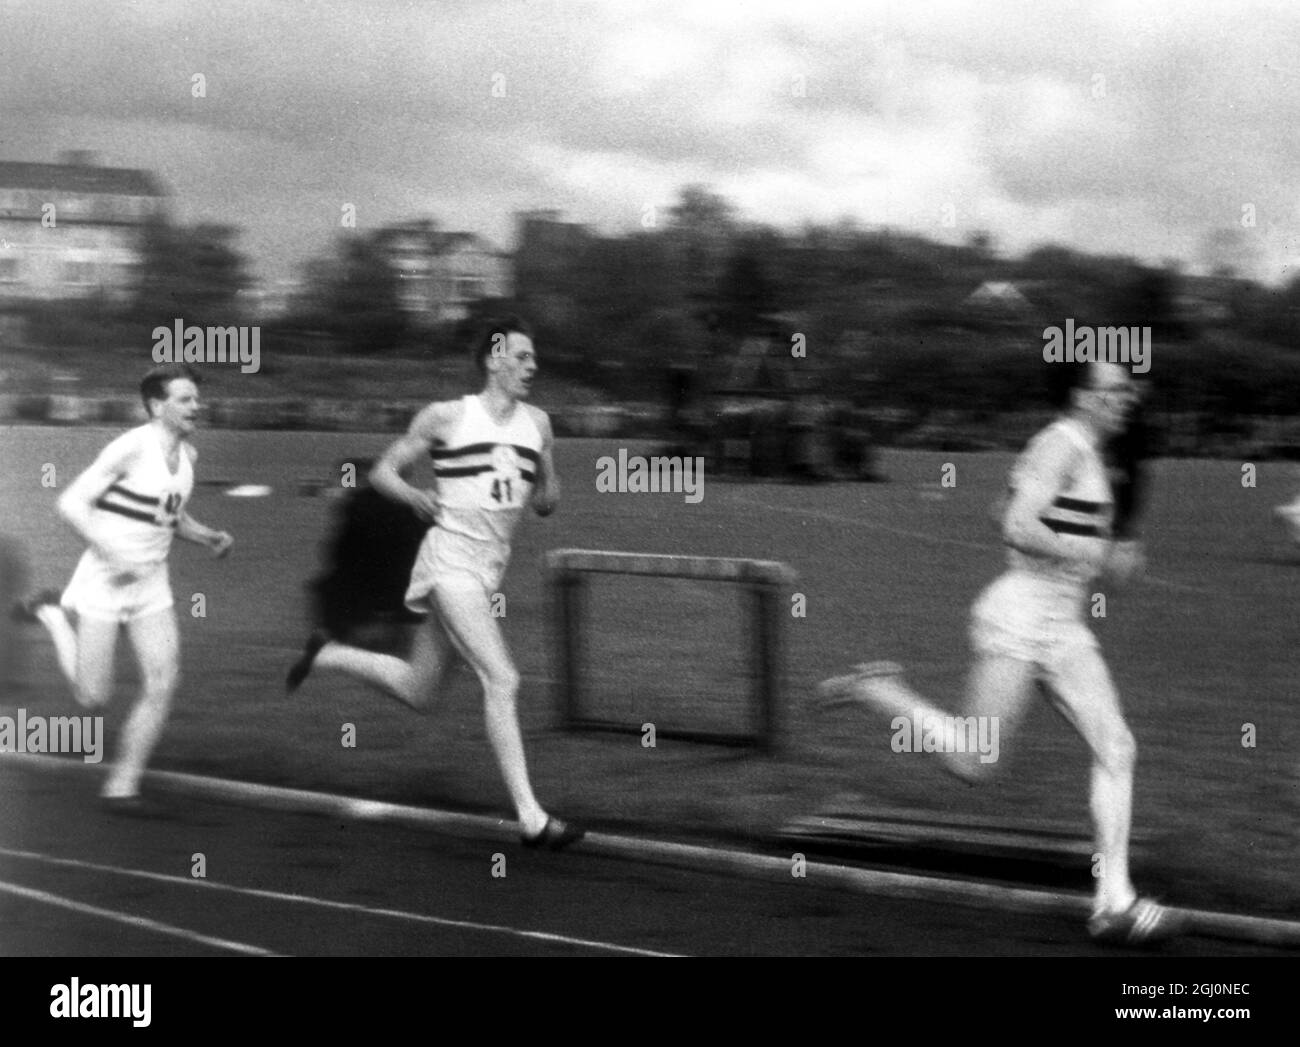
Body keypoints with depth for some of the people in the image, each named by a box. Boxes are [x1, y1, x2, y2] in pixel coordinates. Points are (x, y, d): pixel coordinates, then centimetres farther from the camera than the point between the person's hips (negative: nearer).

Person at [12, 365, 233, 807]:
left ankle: (123, 783, 4)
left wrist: (208, 537, 2)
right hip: (102, 582, -6)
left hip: (151, 584, 6)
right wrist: (112, 554, -27)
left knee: (163, 683, -9)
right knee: (93, 697, 1)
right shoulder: (131, 448, -19)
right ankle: (55, 614, 26)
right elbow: (70, 503, -19)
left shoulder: (187, 454, 4)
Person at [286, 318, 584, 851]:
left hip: (490, 568, 7)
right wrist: (415, 497, -18)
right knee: (502, 681, -18)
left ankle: (325, 653, 38)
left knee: (417, 691, 15)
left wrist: (547, 495, -4)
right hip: (450, 560, -7)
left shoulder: (536, 423, 9)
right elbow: (382, 471, 2)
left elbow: (547, 497, 20)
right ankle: (531, 818, -19)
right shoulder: (446, 417, -4)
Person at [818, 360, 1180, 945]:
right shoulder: (1062, 443, -13)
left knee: (1117, 750, -2)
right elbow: (1018, 528, -23)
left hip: (1062, 628, 9)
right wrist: (1100, 557, -17)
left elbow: (1012, 516, 27)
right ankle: (876, 691, 15)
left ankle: (1113, 903, -3)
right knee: (972, 765, -5)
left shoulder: (1083, 453, 17)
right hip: (1022, 616, -9)